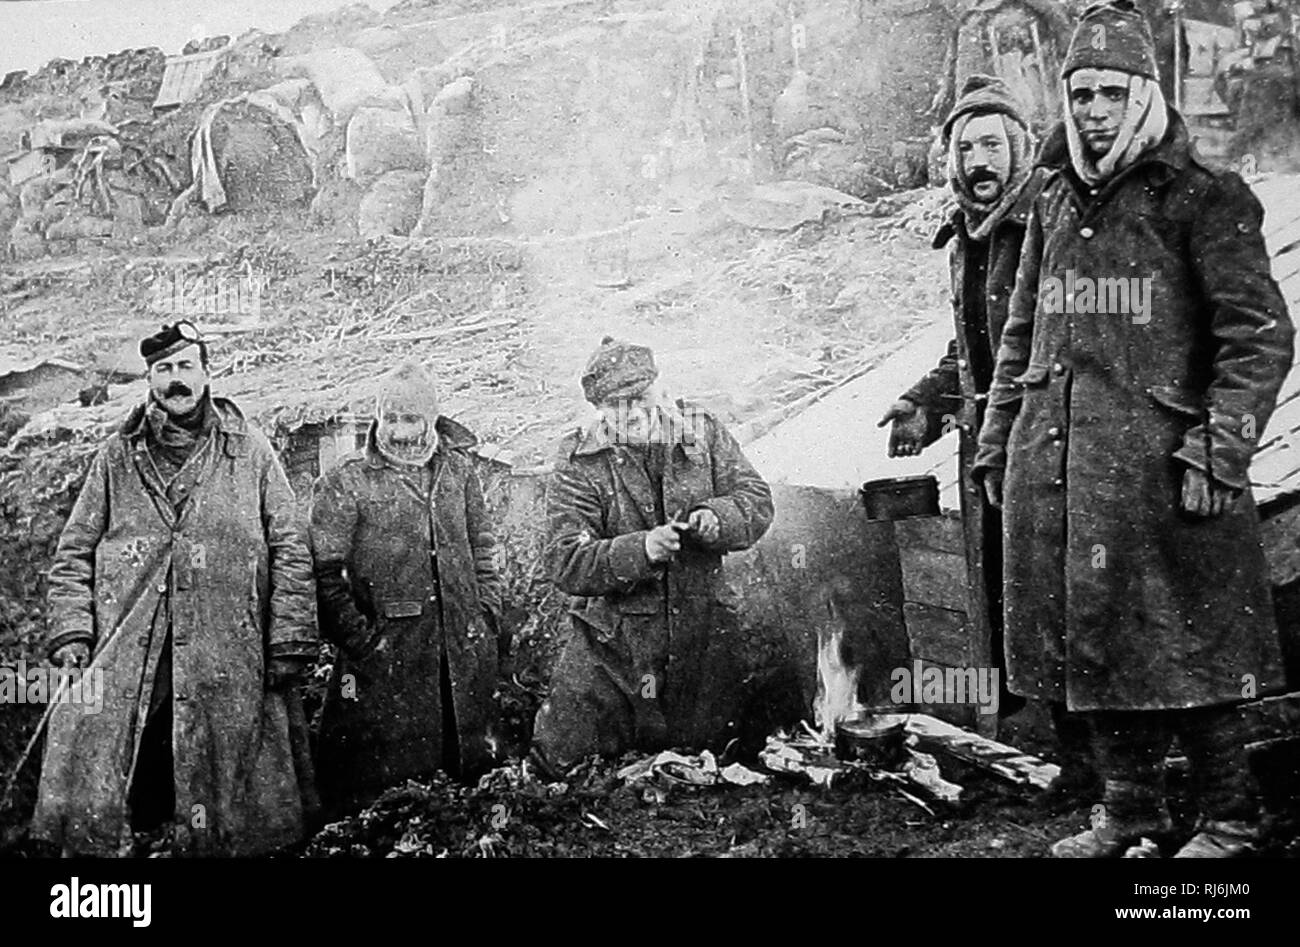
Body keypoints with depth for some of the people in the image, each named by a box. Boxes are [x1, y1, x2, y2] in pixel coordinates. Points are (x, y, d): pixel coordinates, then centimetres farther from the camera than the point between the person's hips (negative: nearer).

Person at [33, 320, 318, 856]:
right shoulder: (117, 457, 14)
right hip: (122, 663, 1)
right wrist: (70, 633, -1)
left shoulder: (249, 452, 10)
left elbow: (289, 550, 6)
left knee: (219, 818, 1)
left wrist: (289, 643, -2)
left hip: (227, 666, -1)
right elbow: (74, 554, 13)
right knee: (93, 811, -2)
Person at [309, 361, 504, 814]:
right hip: (385, 653, -4)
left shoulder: (458, 470, 9)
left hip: (464, 652, 4)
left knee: (471, 763, 14)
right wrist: (358, 639, -14)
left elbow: (483, 549, 17)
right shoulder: (345, 483, -5)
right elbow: (325, 570, -8)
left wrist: (486, 614, 8)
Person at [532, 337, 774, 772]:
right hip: (613, 641, -2)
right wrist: (640, 550, -32)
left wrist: (716, 519, -23)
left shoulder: (703, 432, -1)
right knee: (564, 755, 0)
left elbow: (757, 501, -1)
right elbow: (566, 564, -17)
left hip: (703, 631, 2)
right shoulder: (578, 463, -10)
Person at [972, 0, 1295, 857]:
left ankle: (1231, 819, 18)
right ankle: (1131, 811, 26)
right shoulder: (1056, 204, 15)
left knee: (1185, 644, 1)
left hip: (1156, 458, -6)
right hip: (1053, 463, 6)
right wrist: (997, 441, 16)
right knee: (1087, 639, 11)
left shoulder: (1201, 199, -3)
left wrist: (1219, 452, -15)